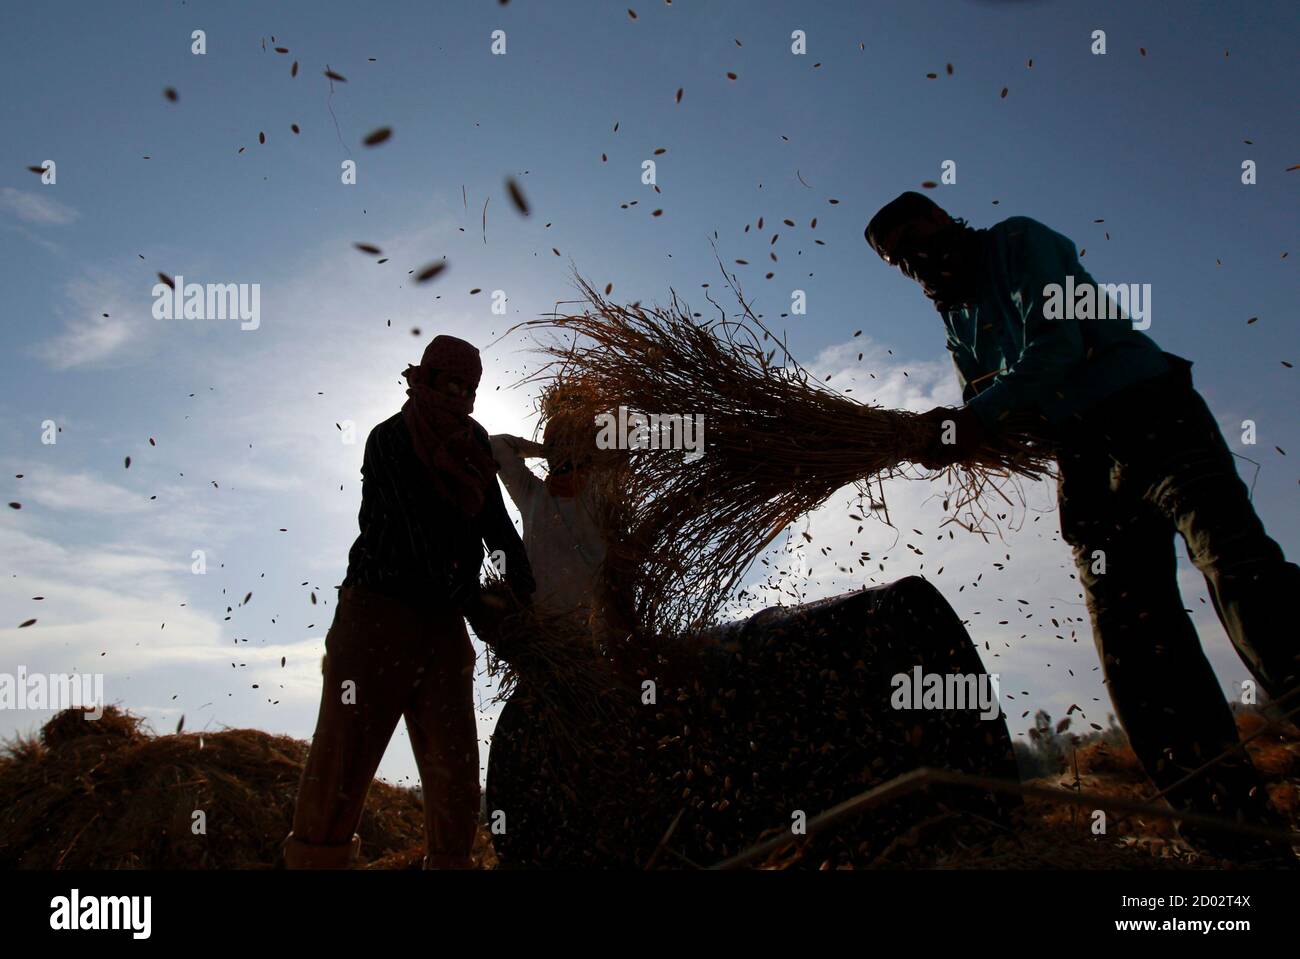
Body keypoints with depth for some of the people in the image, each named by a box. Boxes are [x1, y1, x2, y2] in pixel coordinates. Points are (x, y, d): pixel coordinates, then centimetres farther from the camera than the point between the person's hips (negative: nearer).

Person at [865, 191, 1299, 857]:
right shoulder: (956, 317, 23)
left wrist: (979, 416, -17)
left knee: (1240, 573, -25)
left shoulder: (1018, 241, 4)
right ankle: (1233, 828, -5)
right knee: (1136, 648, -5)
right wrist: (955, 427, -4)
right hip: (1084, 462, 6)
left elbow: (1055, 343, -10)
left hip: (1153, 421, -6)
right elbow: (989, 406, 18)